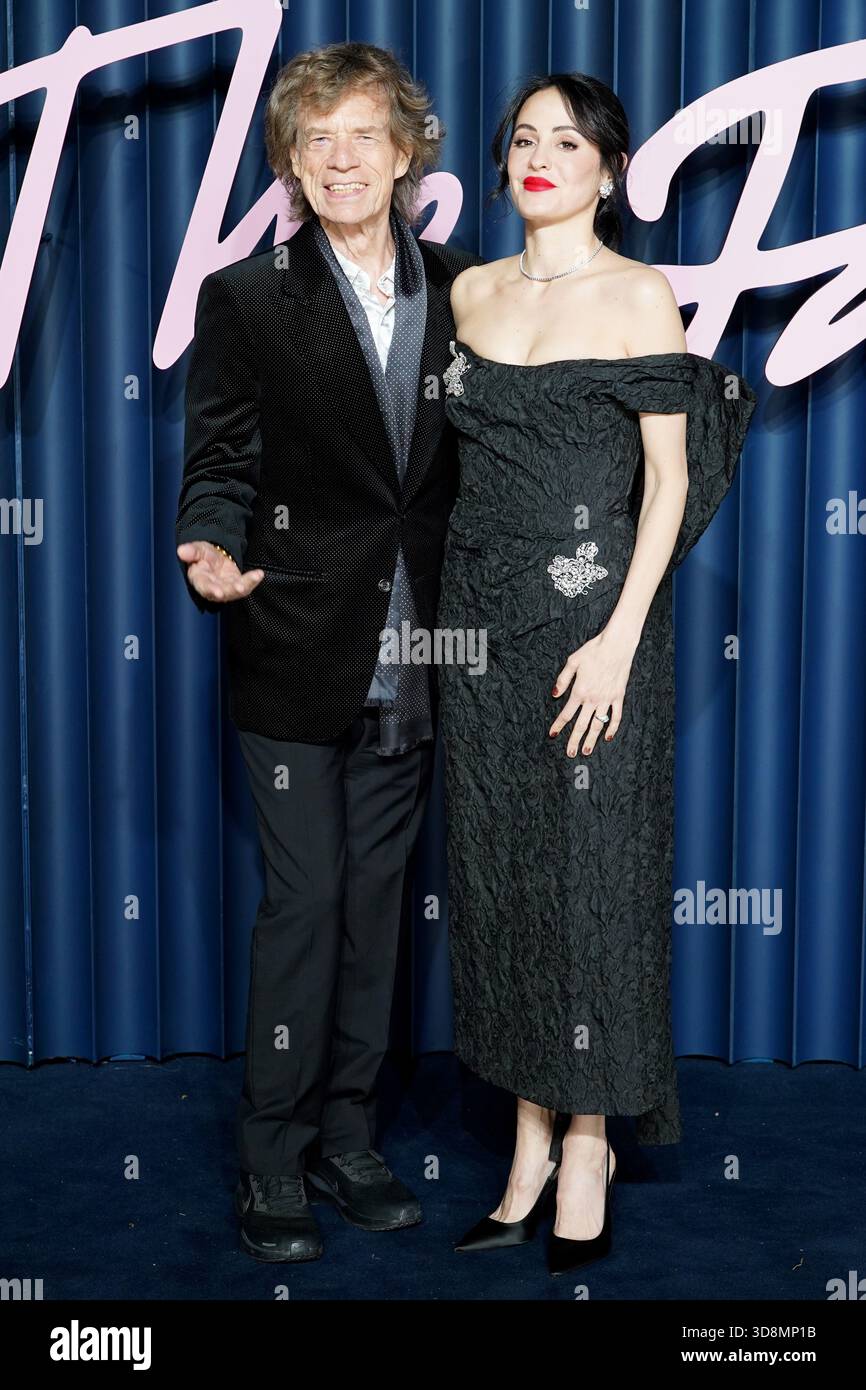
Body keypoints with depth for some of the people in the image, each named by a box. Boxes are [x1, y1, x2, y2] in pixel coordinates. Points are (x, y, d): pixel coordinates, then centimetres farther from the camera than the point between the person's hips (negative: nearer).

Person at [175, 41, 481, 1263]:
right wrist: (211, 552, -24)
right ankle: (272, 1165, 16)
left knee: (376, 901, 12)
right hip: (299, 658, -4)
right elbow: (217, 462, -5)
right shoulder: (246, 299, -4)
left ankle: (347, 1140, 27)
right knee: (303, 906, 1)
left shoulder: (458, 288, 5)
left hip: (410, 661, 4)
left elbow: (471, 459, 8)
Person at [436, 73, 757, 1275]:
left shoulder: (638, 297, -4)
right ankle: (533, 1145, 19)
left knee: (591, 867, 0)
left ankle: (588, 1150, 14)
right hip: (482, 615, 5)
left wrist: (619, 638, -17)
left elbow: (668, 480, -8)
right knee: (499, 868, 7)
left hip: (593, 616, -5)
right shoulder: (474, 292, 11)